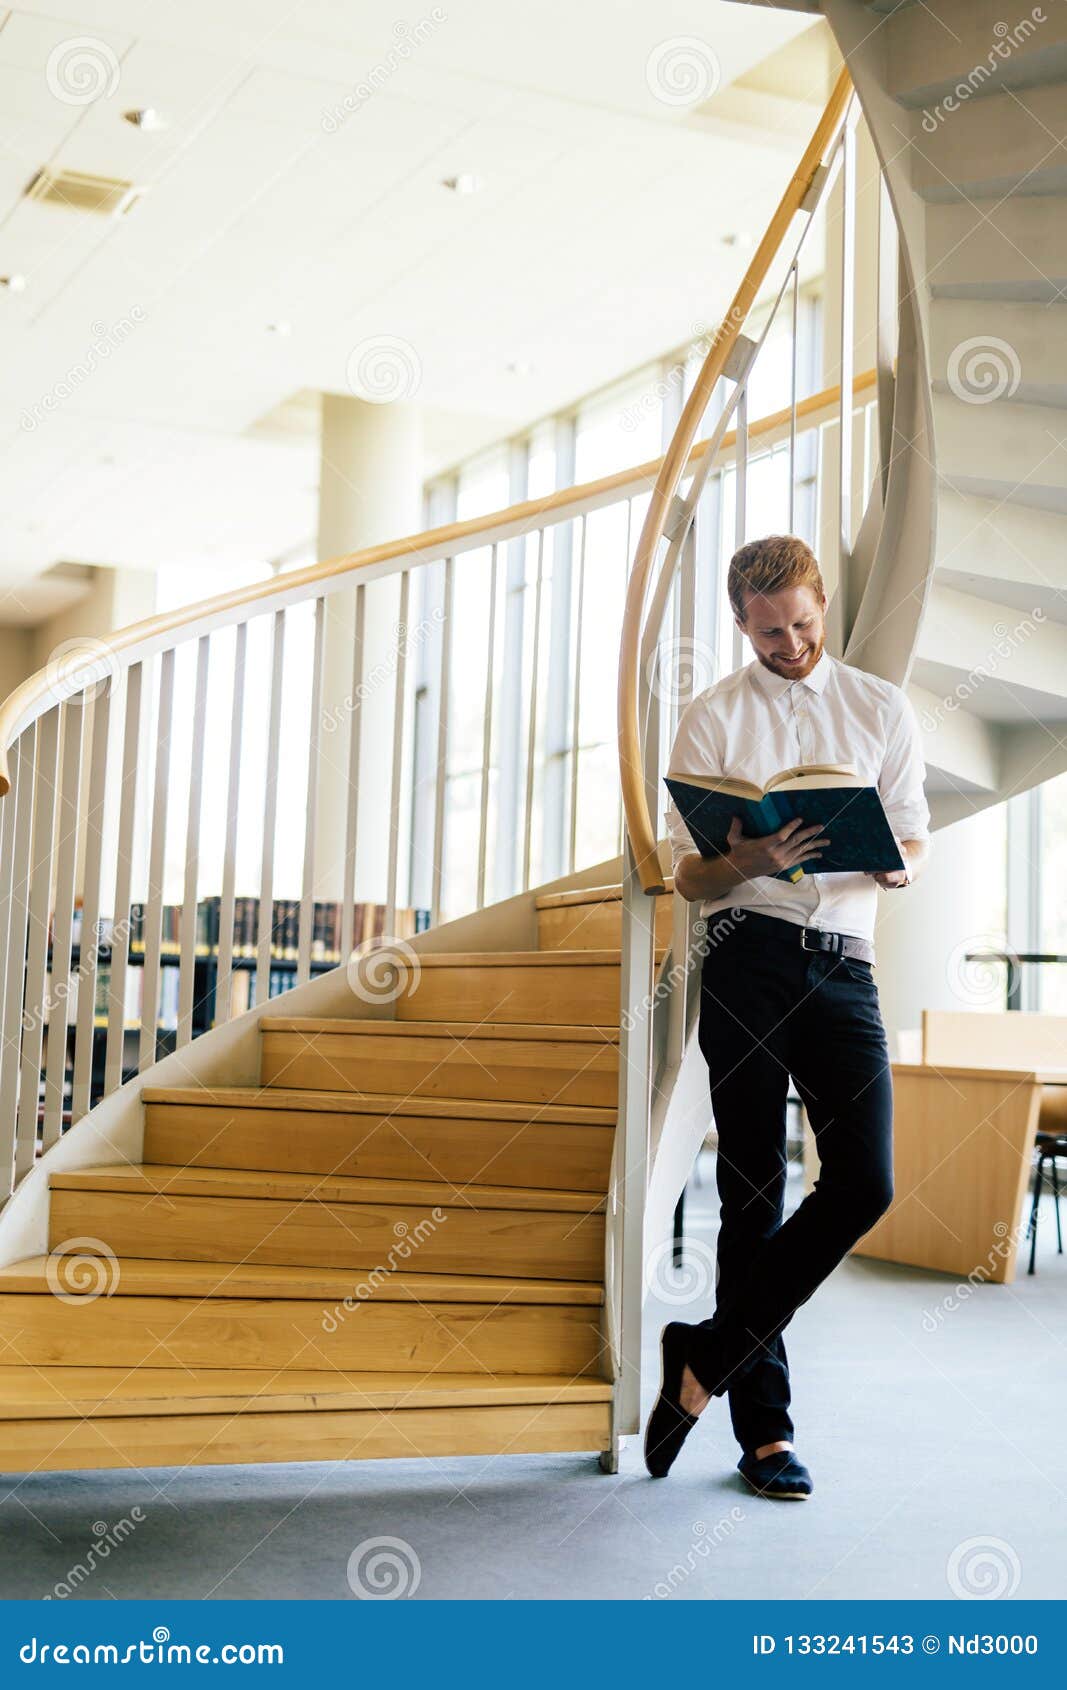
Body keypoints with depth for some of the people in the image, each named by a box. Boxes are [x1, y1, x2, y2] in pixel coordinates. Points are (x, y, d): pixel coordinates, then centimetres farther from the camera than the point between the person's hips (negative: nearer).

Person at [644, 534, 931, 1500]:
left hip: (844, 964, 2)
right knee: (753, 1192, 0)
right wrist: (749, 861, -17)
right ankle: (764, 1427, 9)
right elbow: (689, 878, 5)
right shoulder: (712, 718, 10)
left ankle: (707, 1358, 2)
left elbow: (915, 851, 14)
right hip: (748, 956, -2)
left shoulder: (883, 710, 15)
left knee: (864, 1183, -11)